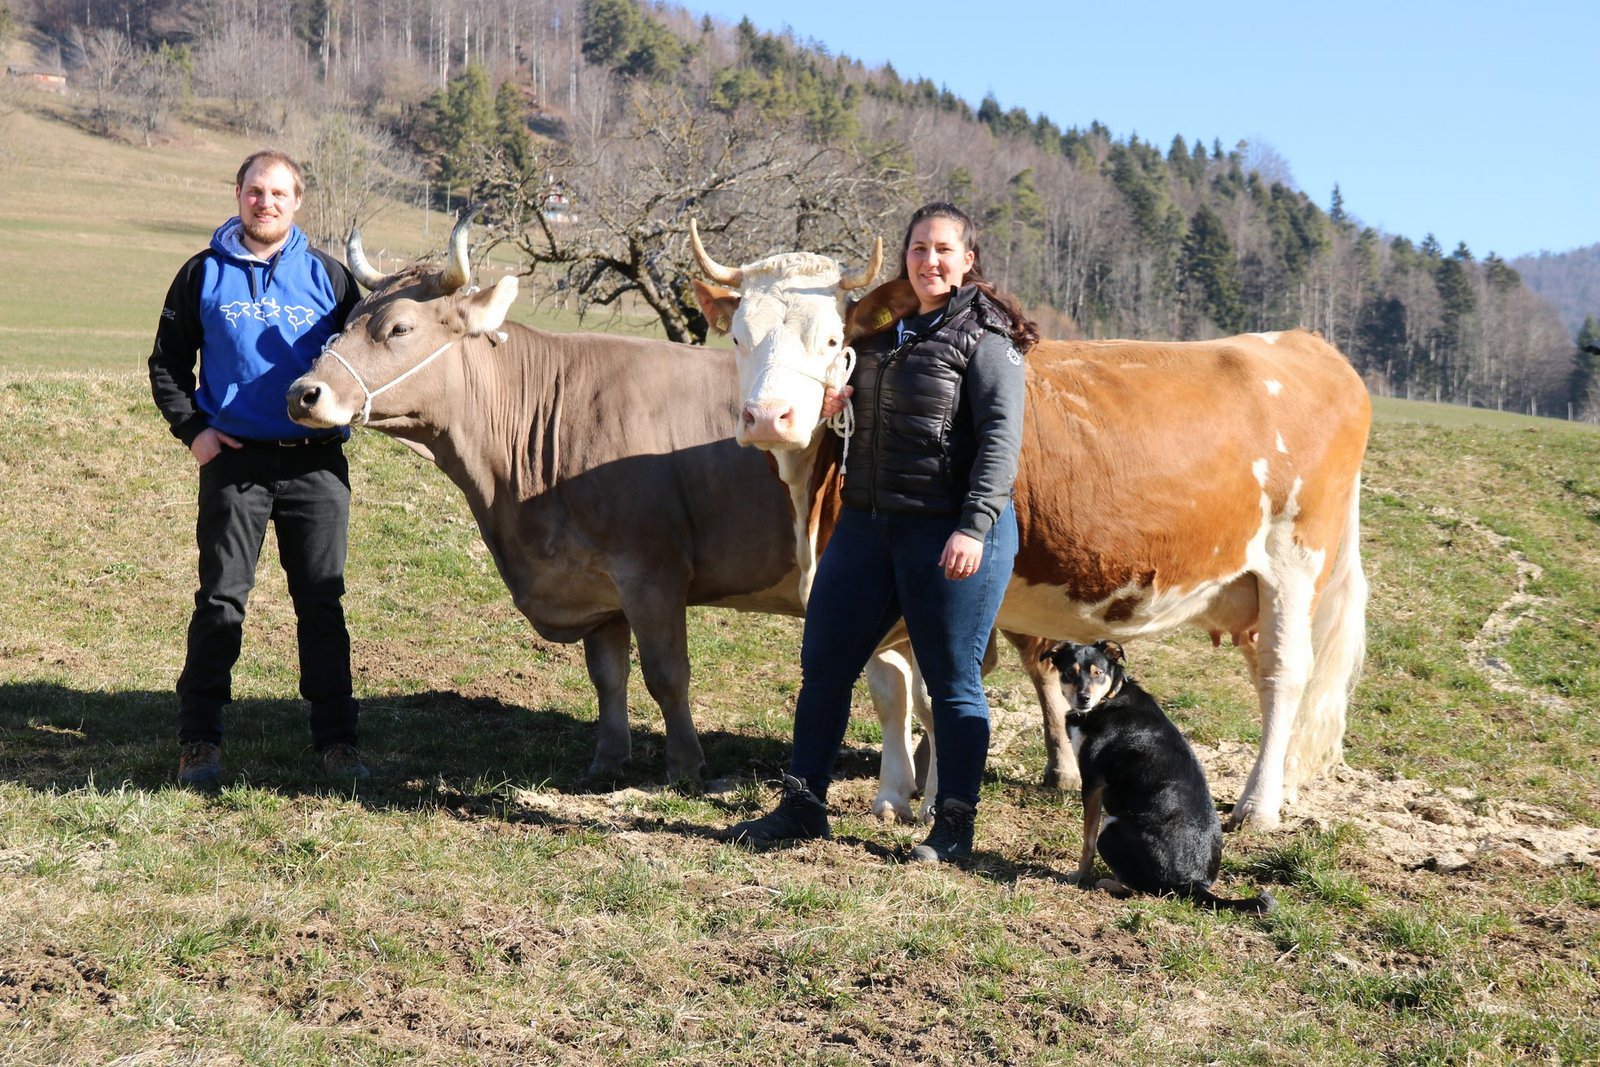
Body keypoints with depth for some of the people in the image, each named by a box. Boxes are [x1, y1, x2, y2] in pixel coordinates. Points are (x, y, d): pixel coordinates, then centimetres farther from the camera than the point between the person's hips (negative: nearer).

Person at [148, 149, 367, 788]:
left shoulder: (327, 276, 7)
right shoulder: (205, 274, 6)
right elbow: (167, 362, 11)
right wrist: (190, 429, -1)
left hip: (316, 464, 1)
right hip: (234, 460, 0)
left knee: (322, 603, 4)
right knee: (220, 601, 1)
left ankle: (336, 740, 11)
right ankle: (199, 740, 9)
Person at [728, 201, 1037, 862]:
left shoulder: (985, 337, -5)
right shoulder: (880, 325, 14)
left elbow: (1002, 435, -14)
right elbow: (838, 394, 31)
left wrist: (974, 526, -23)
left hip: (952, 532, -7)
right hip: (866, 523, 7)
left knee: (952, 681, 0)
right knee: (824, 665, 8)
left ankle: (953, 827, 12)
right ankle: (803, 806, 21)